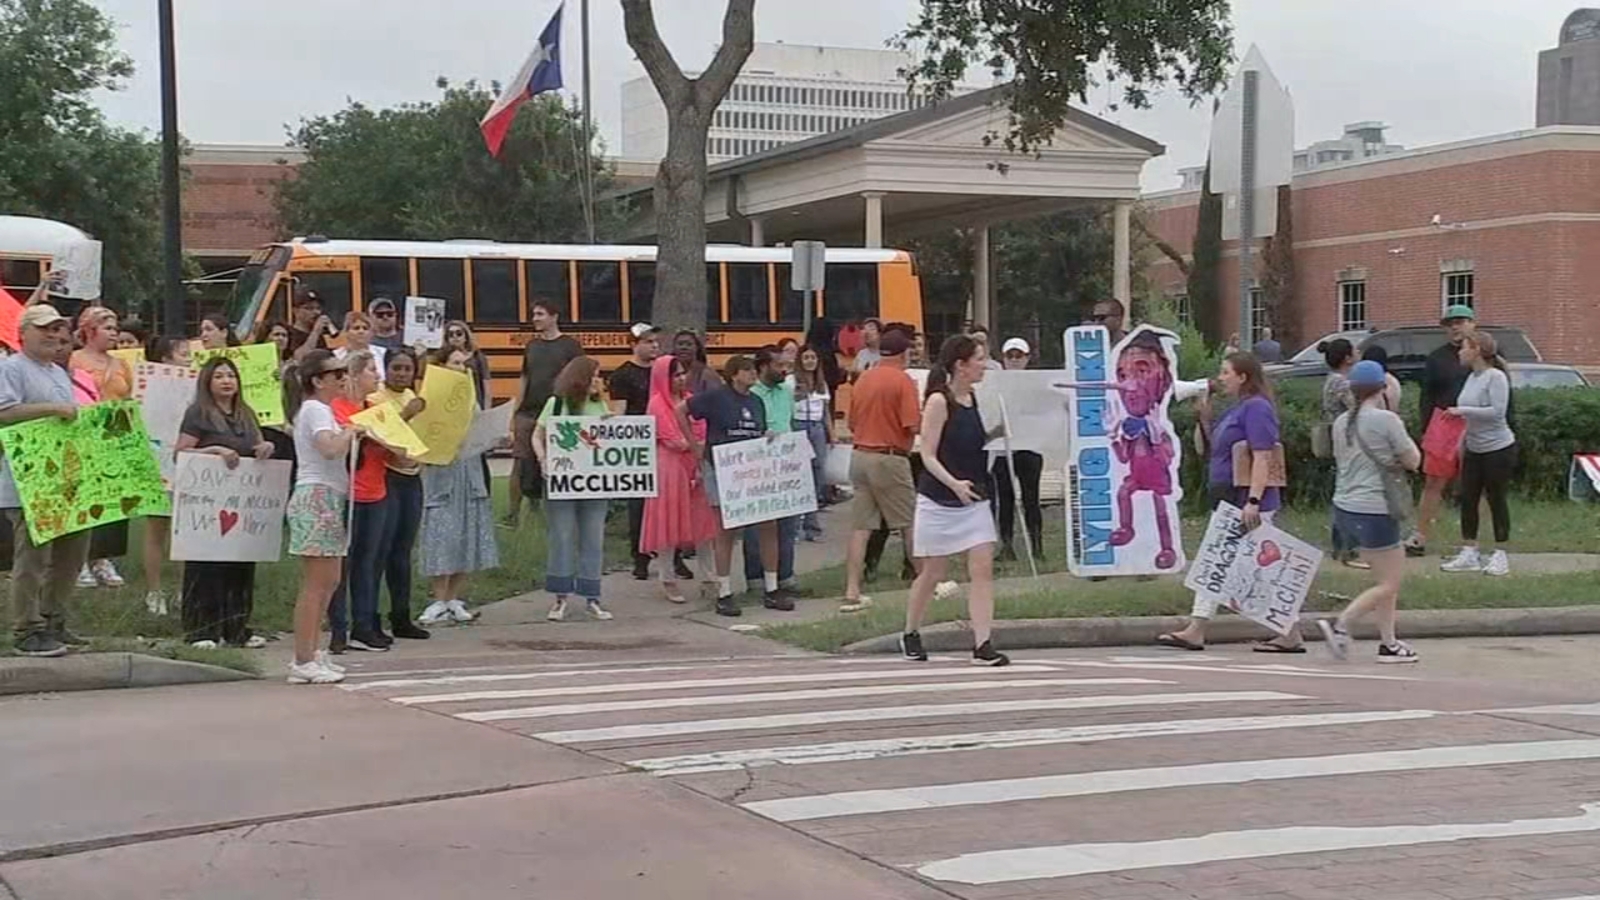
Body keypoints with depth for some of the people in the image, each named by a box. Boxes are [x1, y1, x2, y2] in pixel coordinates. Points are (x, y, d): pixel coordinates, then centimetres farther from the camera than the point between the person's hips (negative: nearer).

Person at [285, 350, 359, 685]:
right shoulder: (316, 409, -11)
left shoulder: (319, 409, 21)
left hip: (329, 499, 11)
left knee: (329, 582, 14)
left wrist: (348, 435, 6)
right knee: (316, 584, -9)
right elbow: (330, 448, -27)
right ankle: (303, 662, -8)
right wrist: (352, 431, -12)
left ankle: (311, 652, 21)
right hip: (318, 497, -11)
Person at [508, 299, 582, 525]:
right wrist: (514, 415, 12)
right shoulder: (532, 345, 12)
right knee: (519, 463, -1)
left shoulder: (570, 346, -3)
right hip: (528, 414, 4)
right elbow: (524, 380, 16)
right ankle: (513, 513, 6)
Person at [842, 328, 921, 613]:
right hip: (889, 459, -6)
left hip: (860, 456, 6)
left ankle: (852, 593, 2)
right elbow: (913, 426, -16)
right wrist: (925, 415, 4)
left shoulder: (862, 380, 9)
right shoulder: (903, 381, -11)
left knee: (860, 526, 5)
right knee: (910, 523, 7)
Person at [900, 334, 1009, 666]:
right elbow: (928, 455, -16)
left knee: (983, 568, -6)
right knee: (932, 573, 8)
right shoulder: (939, 401, -14)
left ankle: (983, 644, -7)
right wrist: (953, 483, -30)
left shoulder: (973, 398, 6)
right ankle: (910, 635, 29)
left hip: (974, 499, 6)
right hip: (939, 501, -6)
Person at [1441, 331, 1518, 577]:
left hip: (1498, 449, -8)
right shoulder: (1472, 377, 8)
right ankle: (1469, 553, 15)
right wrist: (1463, 441, 13)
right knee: (1468, 499, 7)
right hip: (1474, 450, 8)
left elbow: (1497, 411, -24)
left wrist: (1462, 410, -23)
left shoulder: (1495, 377, -16)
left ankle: (1500, 555, 12)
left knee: (1497, 500, 2)